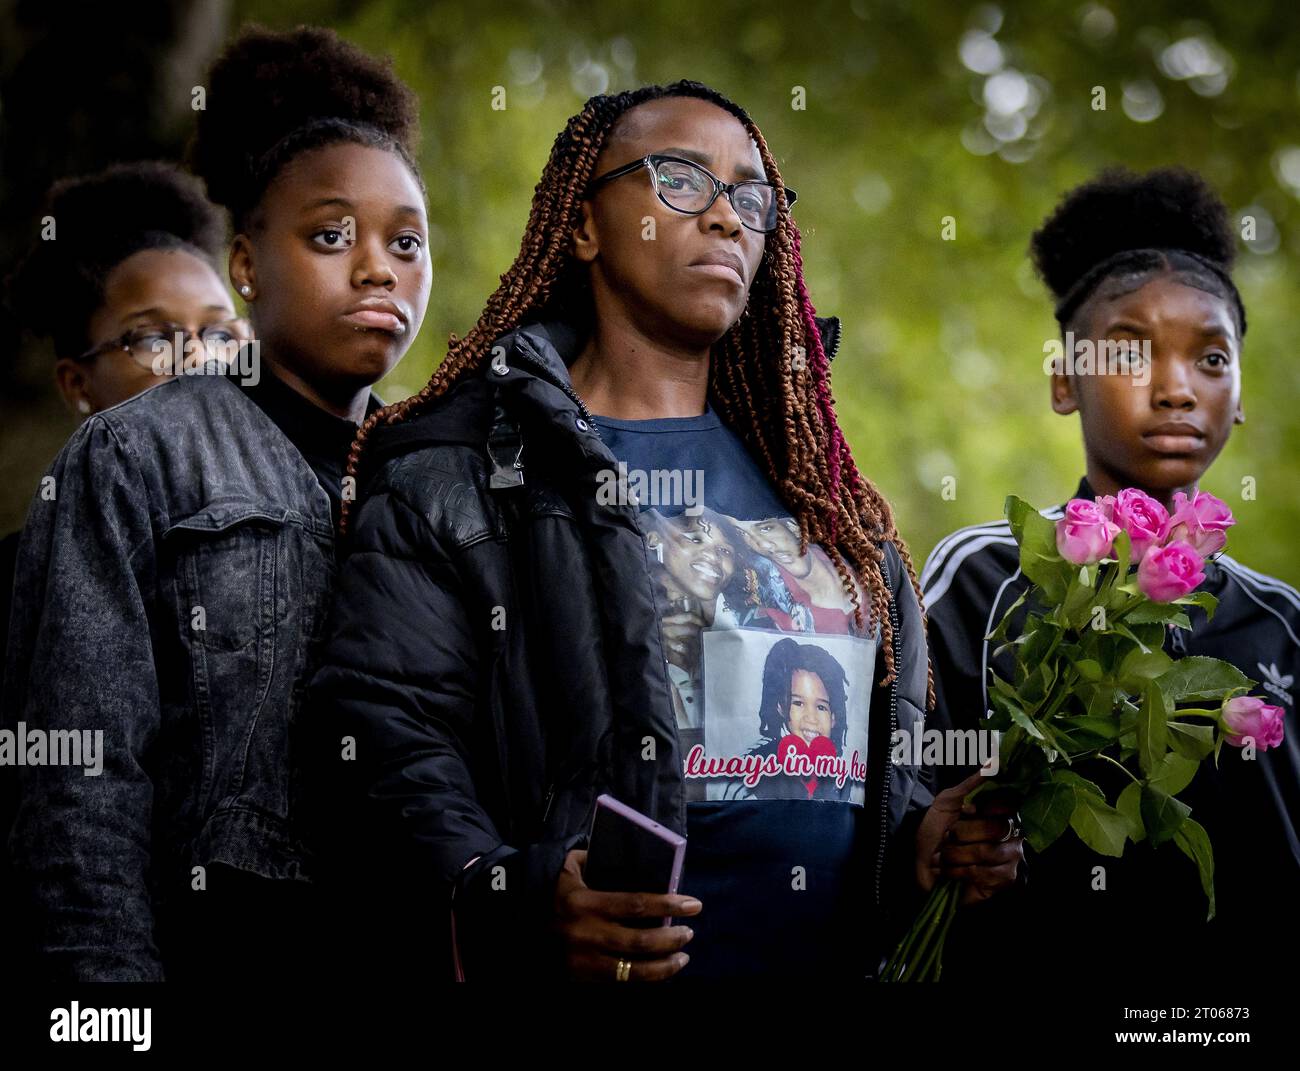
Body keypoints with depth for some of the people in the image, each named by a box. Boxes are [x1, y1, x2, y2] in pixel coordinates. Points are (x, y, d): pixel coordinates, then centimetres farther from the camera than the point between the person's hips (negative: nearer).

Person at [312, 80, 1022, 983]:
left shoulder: (807, 473, 14)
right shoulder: (457, 469, -4)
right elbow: (387, 720, -12)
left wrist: (920, 831, -2)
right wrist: (514, 899, -27)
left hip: (837, 958, 5)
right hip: (591, 965, -5)